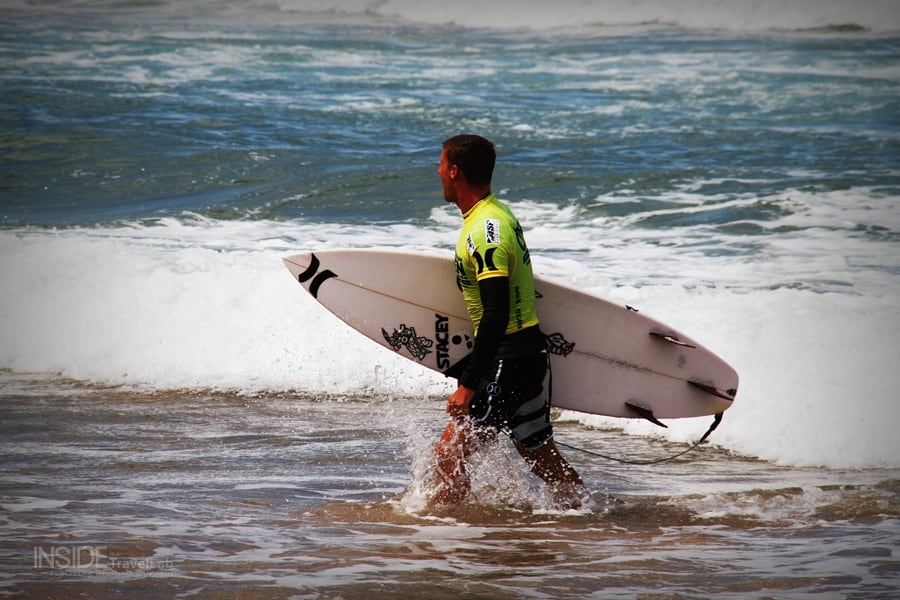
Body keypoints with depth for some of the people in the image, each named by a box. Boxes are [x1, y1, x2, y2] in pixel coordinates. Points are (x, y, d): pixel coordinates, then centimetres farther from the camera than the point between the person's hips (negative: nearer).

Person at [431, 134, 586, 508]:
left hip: (508, 361, -10)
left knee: (449, 453, -10)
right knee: (542, 458, 16)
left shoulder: (485, 232, -21)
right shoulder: (498, 214, 11)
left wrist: (467, 385, -26)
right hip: (528, 352, 10)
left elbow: (496, 316, -27)